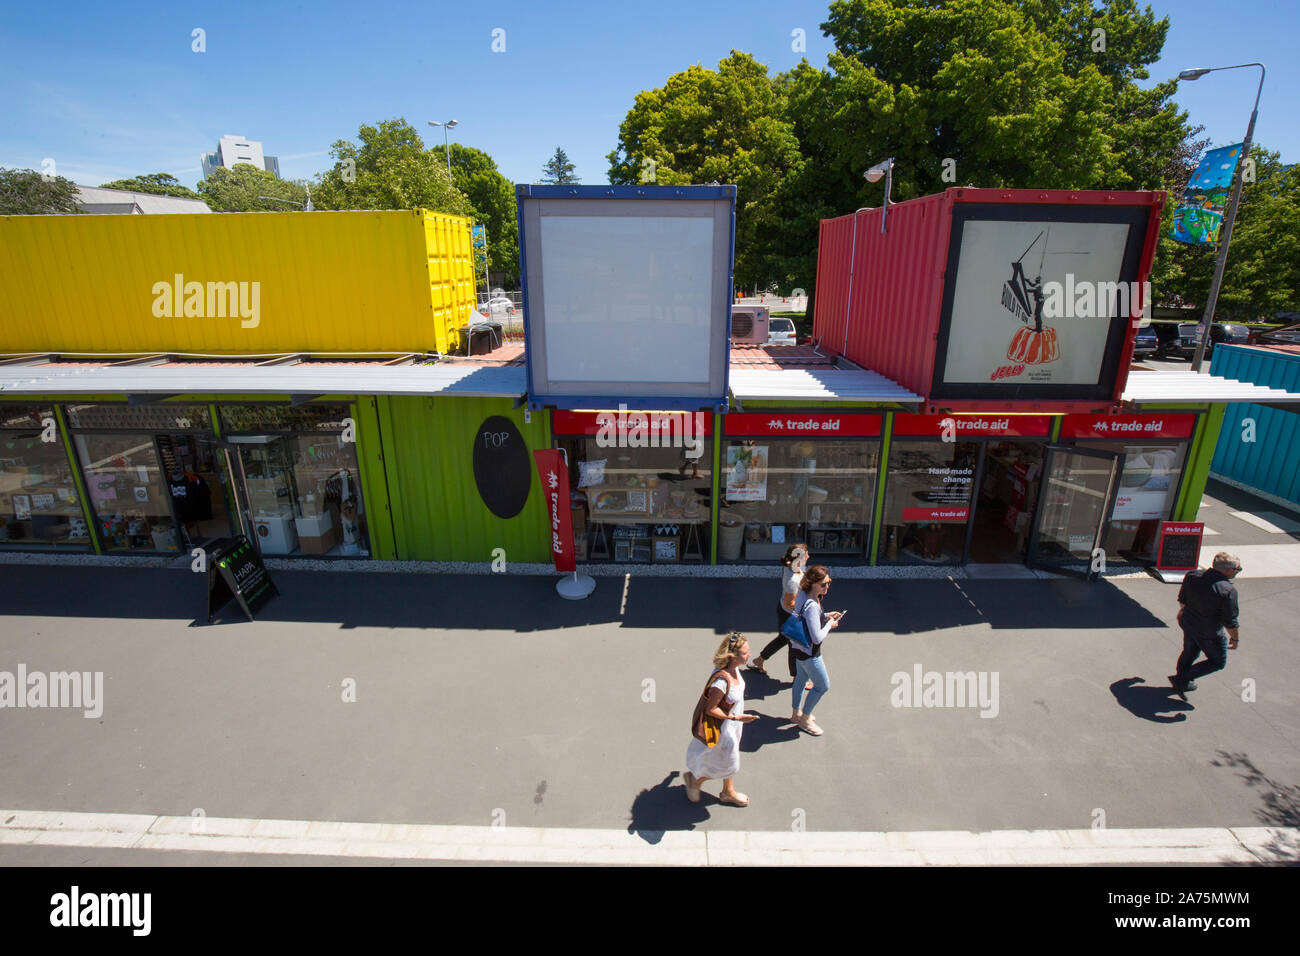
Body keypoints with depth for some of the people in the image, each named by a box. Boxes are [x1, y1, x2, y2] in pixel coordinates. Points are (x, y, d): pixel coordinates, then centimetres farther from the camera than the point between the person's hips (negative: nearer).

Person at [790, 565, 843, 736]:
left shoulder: (803, 595, -4)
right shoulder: (812, 606, -33)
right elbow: (817, 637, -31)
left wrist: (826, 616, 4)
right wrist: (830, 625, -15)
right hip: (809, 653, -9)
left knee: (801, 680, 25)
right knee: (823, 686, 10)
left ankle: (796, 714, 45)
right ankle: (805, 719, 26)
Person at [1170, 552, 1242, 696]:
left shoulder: (1192, 576, -8)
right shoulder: (1228, 591, -26)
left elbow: (1182, 599, 8)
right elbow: (1230, 621, -19)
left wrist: (1182, 611, 27)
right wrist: (1235, 638, -3)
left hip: (1188, 624, 6)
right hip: (1210, 633, -6)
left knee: (1189, 653, 28)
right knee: (1218, 662, 17)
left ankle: (1181, 683, 42)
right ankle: (1183, 679, 12)